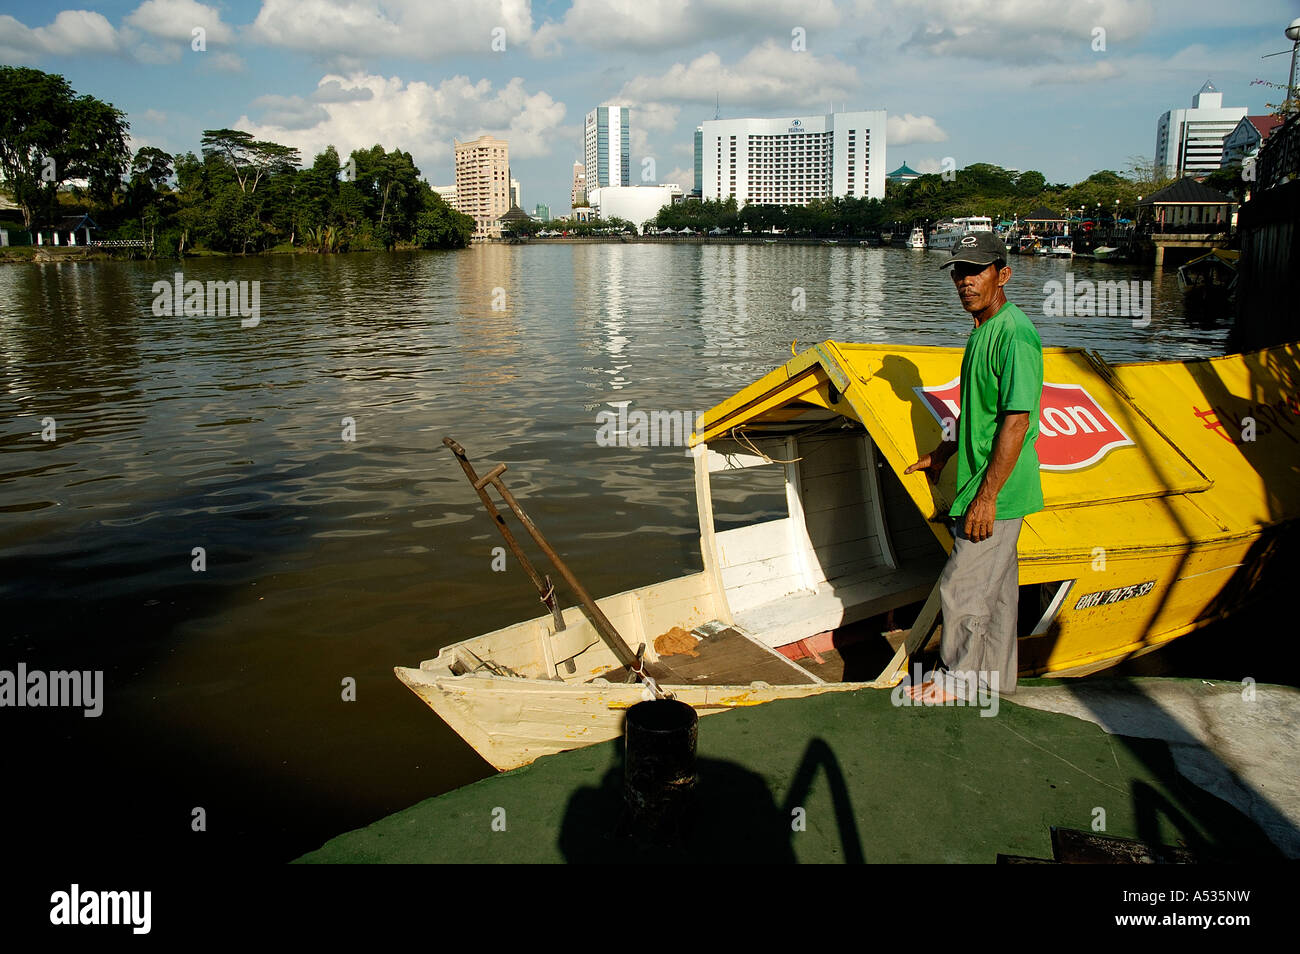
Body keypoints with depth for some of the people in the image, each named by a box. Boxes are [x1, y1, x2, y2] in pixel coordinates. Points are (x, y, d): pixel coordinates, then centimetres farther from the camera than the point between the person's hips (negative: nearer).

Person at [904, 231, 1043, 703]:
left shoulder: (1015, 335, -21)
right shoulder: (984, 330, 11)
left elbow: (1017, 420, -25)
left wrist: (986, 497, -25)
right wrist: (946, 450, 28)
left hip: (998, 492, -10)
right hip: (987, 486, 10)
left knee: (962, 585, 1)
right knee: (996, 584, 18)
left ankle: (959, 678, 18)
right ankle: (994, 673, 31)